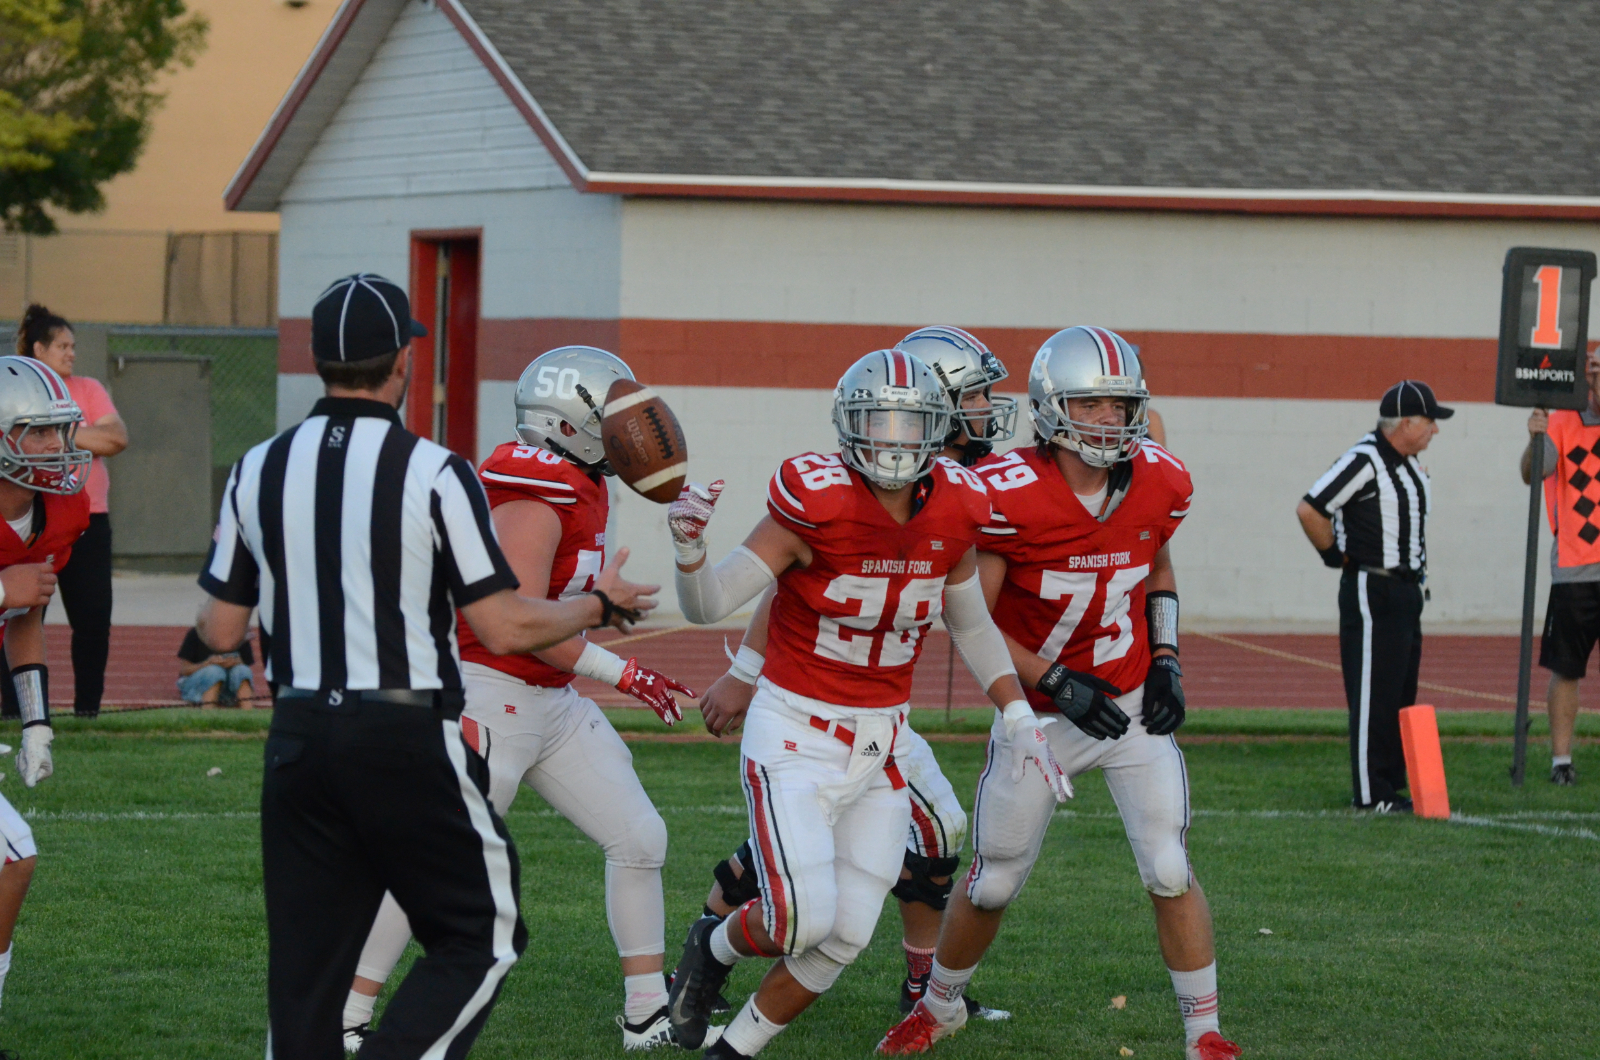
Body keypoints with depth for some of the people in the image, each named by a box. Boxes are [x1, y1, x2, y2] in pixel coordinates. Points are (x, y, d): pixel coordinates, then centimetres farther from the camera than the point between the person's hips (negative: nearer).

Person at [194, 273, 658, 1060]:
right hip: (407, 742, -5)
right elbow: (503, 629, -10)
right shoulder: (433, 473, -11)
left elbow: (219, 631, 8)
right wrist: (600, 605, 8)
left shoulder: (259, 472, 3)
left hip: (299, 738, 5)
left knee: (304, 961, 10)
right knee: (479, 938, 8)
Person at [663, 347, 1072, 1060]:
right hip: (795, 733, -5)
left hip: (880, 745, 5)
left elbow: (972, 627, 14)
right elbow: (707, 607, -17)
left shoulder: (952, 513, -3)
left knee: (844, 938, 2)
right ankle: (715, 947, 17)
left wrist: (1022, 723, 8)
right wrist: (689, 547, -37)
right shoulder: (817, 502, -18)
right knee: (803, 920, -18)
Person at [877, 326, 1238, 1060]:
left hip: (1133, 710, 2)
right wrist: (1055, 683, -21)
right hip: (1039, 717, -2)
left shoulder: (1158, 484, -7)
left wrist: (1166, 660, 0)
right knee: (993, 883, 10)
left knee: (1169, 874, -7)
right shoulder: (1008, 497, -22)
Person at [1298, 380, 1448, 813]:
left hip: (1406, 590, 10)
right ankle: (1370, 794, -3)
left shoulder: (1407, 462, 12)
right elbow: (1309, 509, -21)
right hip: (1372, 593, -10)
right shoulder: (1365, 460, -17)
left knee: (1401, 694, 13)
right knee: (1373, 695, -6)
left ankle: (1390, 786, 19)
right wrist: (1339, 556, -10)